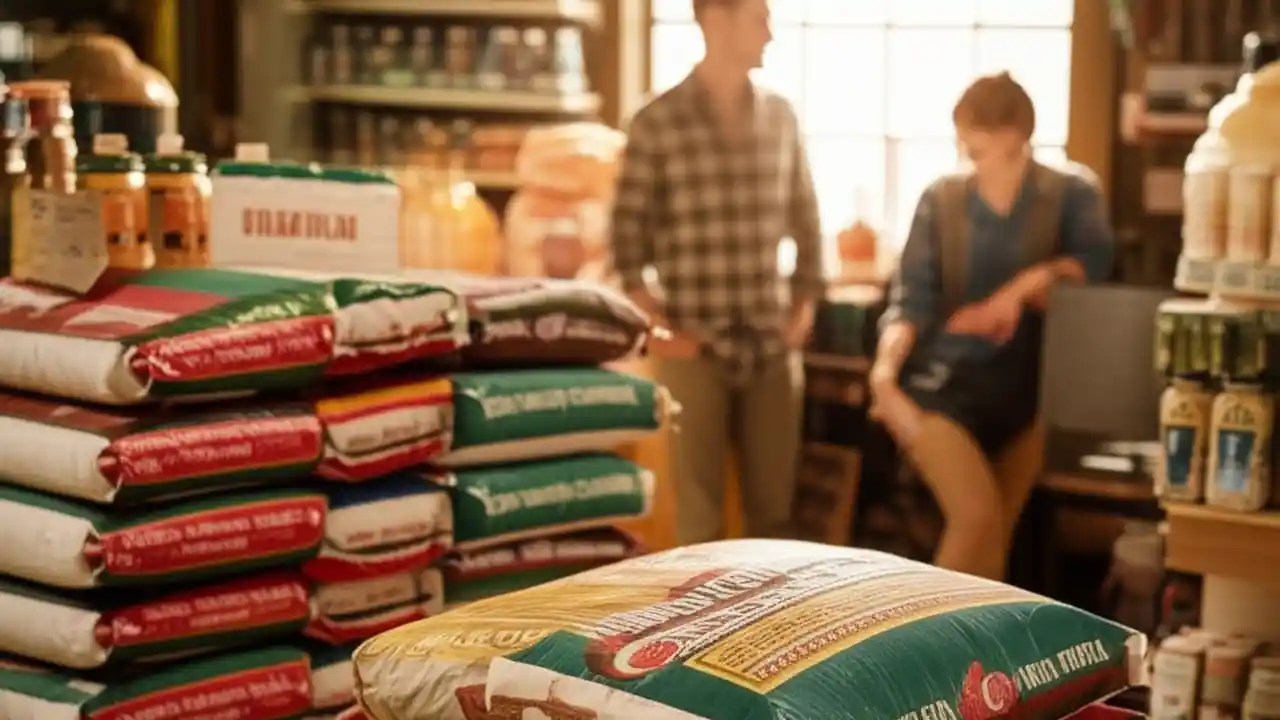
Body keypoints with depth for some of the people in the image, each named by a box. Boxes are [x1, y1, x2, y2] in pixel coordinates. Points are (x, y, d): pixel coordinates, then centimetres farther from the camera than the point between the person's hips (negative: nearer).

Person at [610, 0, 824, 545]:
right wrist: (656, 326, -9)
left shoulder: (781, 117, 7)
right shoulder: (657, 123, -6)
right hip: (696, 346, -4)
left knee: (774, 508, 10)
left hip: (772, 343, 4)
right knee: (699, 513, 2)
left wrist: (805, 304, 6)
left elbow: (805, 221, 15)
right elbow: (628, 236, -4)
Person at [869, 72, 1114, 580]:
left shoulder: (1071, 194, -1)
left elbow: (1093, 267, -13)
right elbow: (912, 299, -6)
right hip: (945, 381, -2)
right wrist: (885, 370, -22)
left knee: (1000, 533, 9)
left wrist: (1025, 286, -26)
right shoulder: (941, 199, -2)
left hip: (1026, 385, 2)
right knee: (977, 516, -18)